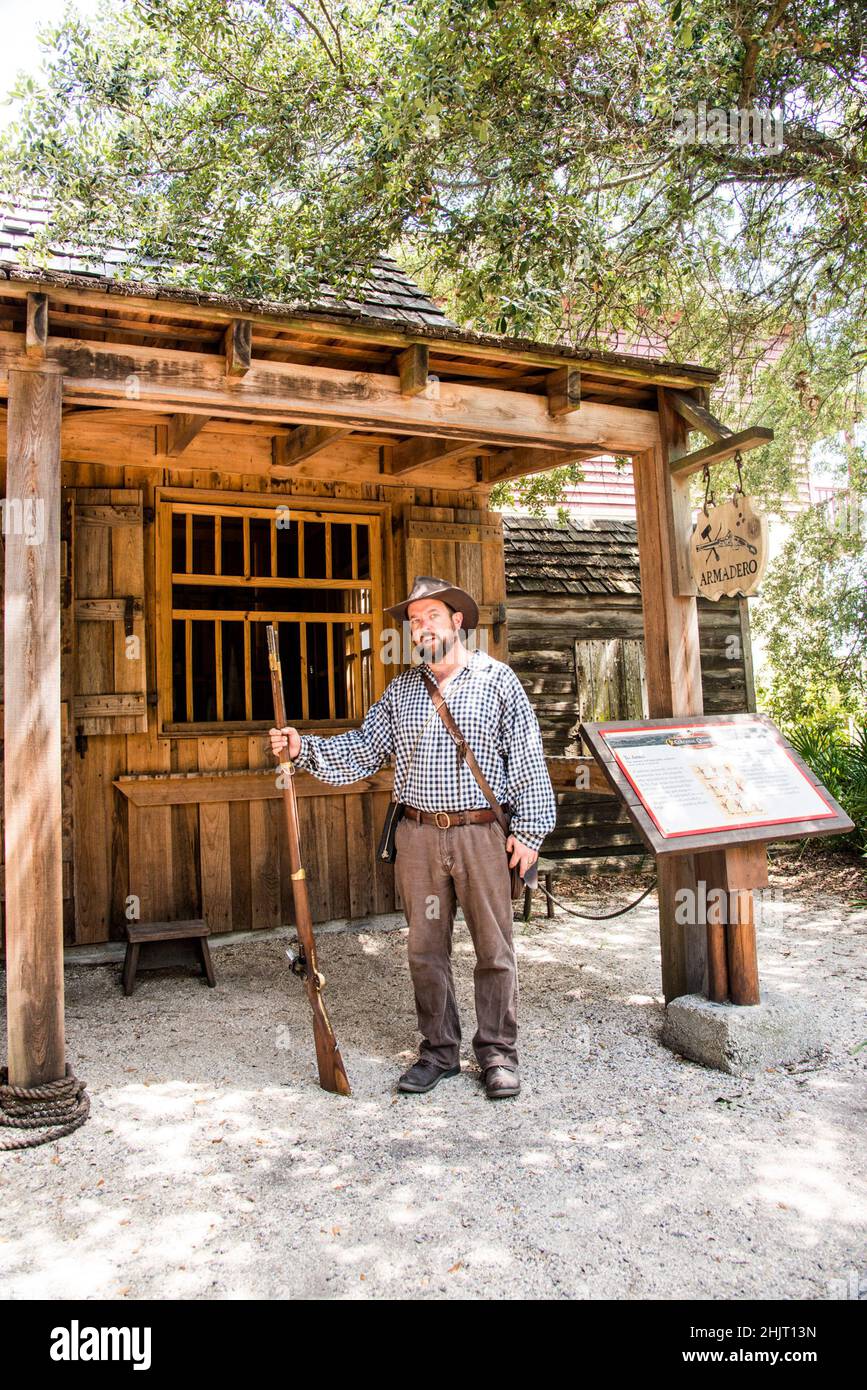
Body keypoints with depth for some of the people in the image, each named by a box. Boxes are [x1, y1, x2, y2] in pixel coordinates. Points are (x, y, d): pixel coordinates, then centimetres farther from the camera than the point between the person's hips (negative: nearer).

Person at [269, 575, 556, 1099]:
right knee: (426, 949, 9)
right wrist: (303, 748, -2)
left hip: (481, 833, -3)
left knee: (494, 948, 4)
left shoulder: (497, 678, 1)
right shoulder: (401, 689, 11)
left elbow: (527, 758, -2)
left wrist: (529, 828, -6)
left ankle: (498, 1054, 18)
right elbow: (363, 749, 11)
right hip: (419, 835, 4)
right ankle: (439, 1051, 24)